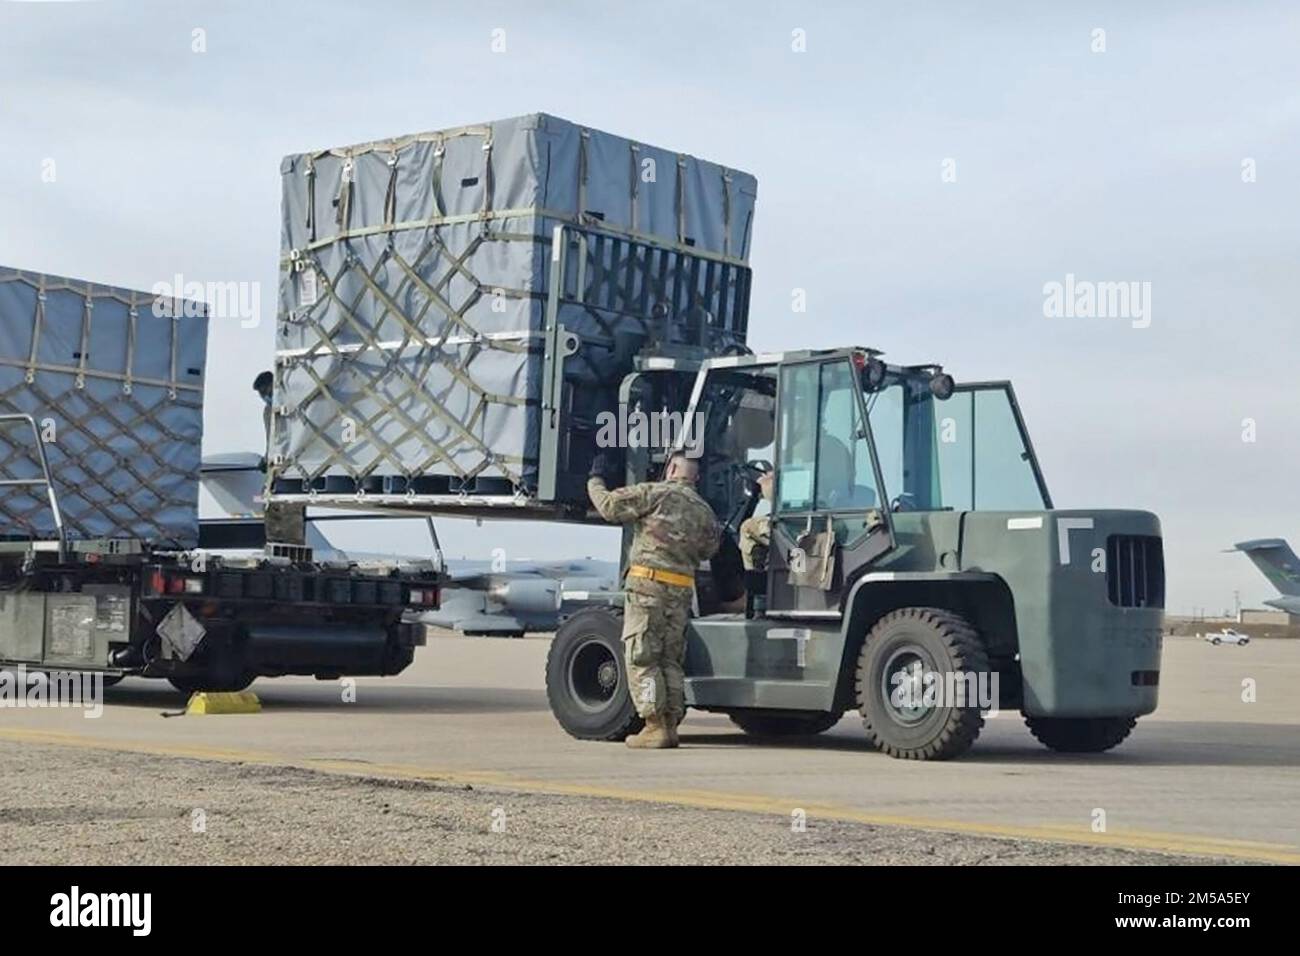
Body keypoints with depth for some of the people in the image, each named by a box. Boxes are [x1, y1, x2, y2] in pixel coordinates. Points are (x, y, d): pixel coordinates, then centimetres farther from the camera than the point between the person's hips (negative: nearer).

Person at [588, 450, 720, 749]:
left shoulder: (656, 493, -2)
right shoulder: (704, 510, 15)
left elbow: (609, 506, -4)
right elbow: (709, 550, 21)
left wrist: (595, 480, 12)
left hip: (648, 583, -6)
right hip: (682, 590, 6)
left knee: (641, 658, -3)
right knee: (671, 660, 12)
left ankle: (655, 727, -8)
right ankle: (671, 725, 10)